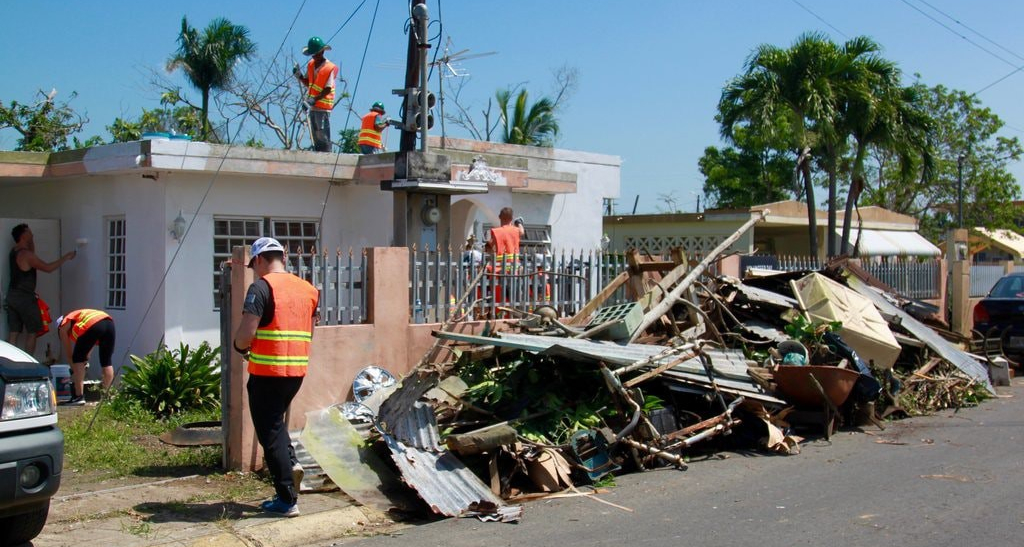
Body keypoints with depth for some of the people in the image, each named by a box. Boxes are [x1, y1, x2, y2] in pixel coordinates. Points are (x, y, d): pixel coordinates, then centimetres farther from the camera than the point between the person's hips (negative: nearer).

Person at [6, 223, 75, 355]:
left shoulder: (14, 252, 10)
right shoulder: (26, 254, -17)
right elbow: (47, 268, -19)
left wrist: (32, 243, 17)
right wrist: (65, 257, -10)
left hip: (12, 295, 8)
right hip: (24, 297, -8)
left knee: (14, 332, 8)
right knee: (32, 332, 1)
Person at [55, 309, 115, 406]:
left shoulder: (63, 326, 25)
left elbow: (68, 352, 29)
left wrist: (74, 369, 40)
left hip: (93, 325, -6)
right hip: (109, 322, 6)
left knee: (78, 359, 8)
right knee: (106, 362, 17)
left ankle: (79, 396, 4)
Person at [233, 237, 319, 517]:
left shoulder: (262, 287, -11)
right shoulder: (308, 289, 10)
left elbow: (246, 332, -18)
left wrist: (240, 347, 2)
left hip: (267, 371, -7)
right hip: (297, 370, 7)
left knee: (269, 429, 4)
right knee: (275, 419, 28)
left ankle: (287, 500, 5)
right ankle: (291, 462, 9)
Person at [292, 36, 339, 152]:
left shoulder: (330, 68, -13)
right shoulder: (311, 65, 10)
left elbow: (328, 89, -17)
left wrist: (315, 99, -26)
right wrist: (299, 75, -1)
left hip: (323, 106, -8)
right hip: (313, 105, 8)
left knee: (322, 135, -12)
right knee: (315, 135, 11)